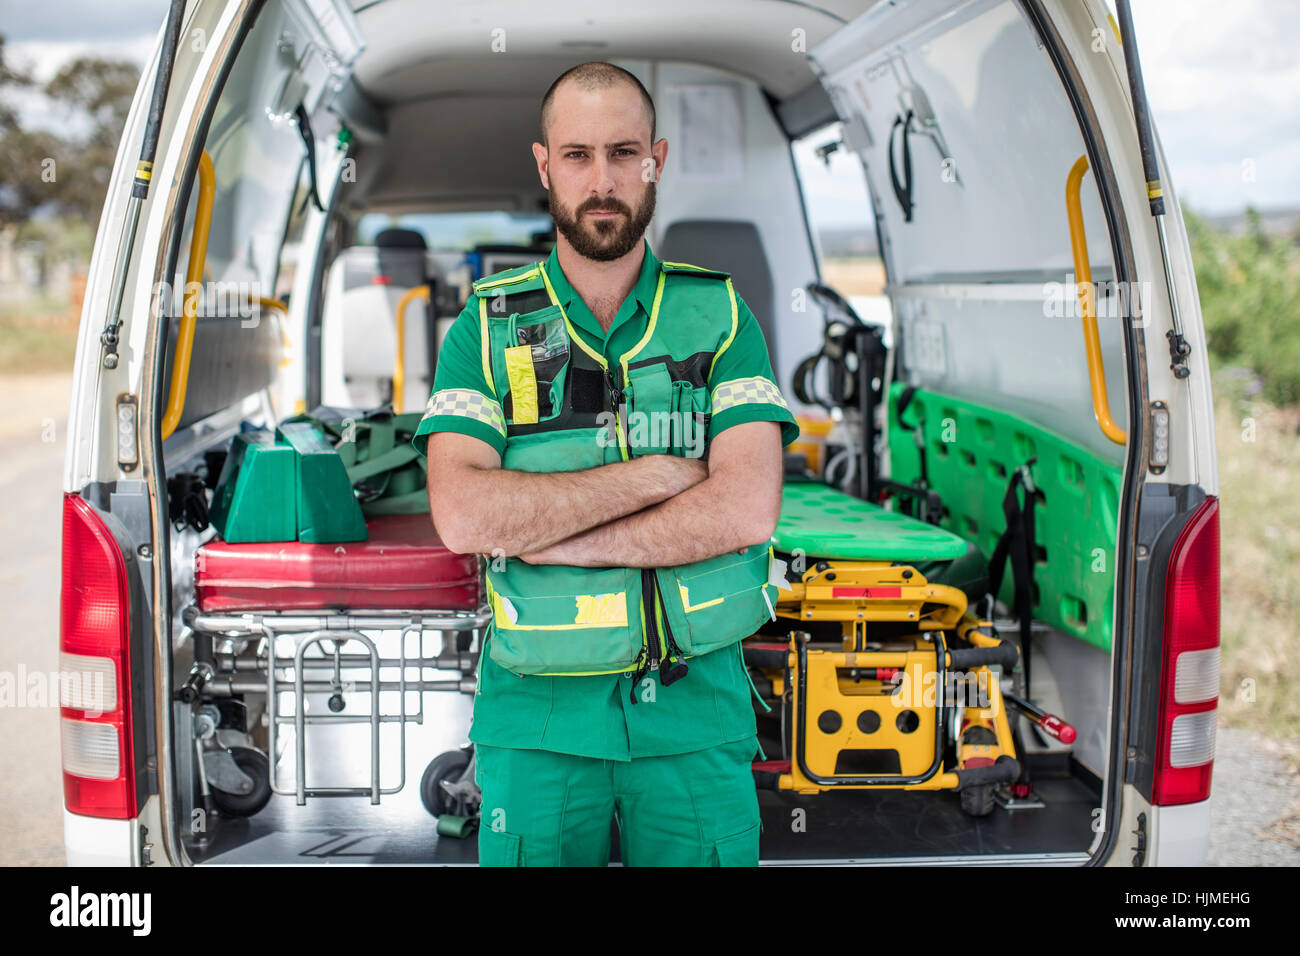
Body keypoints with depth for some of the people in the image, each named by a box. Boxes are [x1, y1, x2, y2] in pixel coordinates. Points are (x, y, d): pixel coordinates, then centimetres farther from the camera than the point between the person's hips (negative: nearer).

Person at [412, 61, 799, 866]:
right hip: (538, 717, 0)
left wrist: (553, 539, -15)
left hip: (696, 711, 0)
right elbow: (461, 516, -14)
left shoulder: (720, 315, 2)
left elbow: (748, 508, -12)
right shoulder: (487, 325, 2)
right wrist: (656, 473, -15)